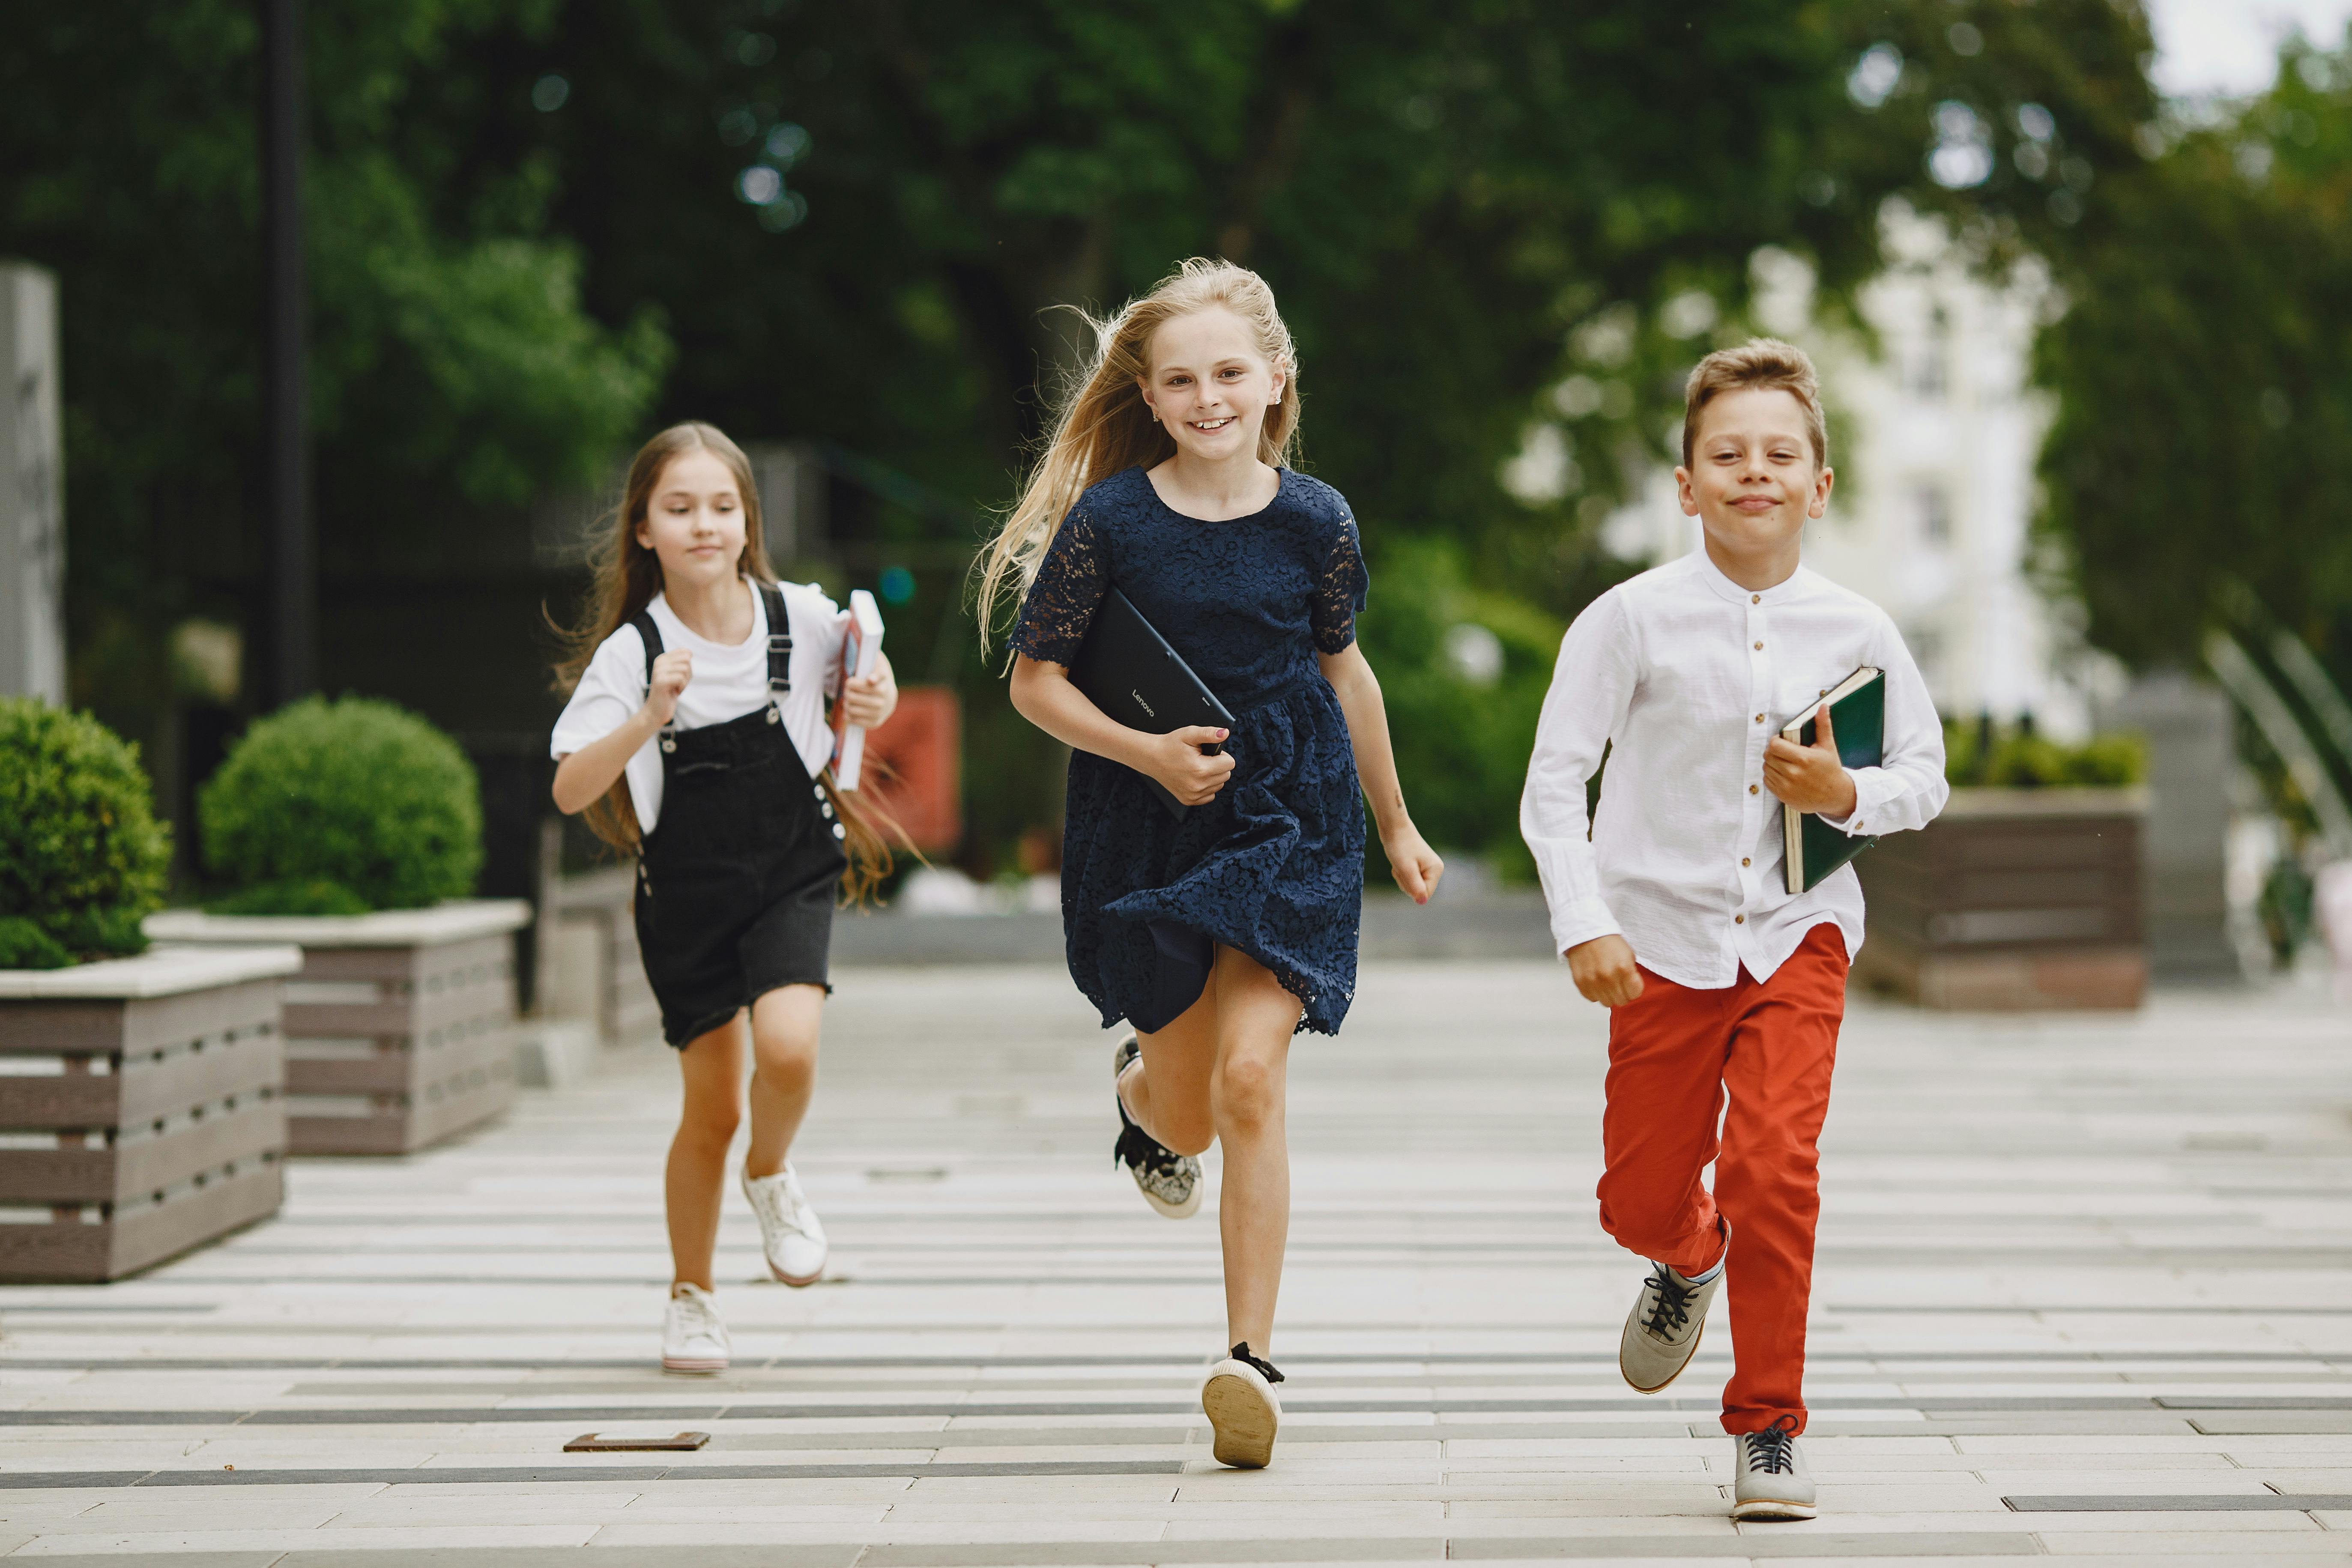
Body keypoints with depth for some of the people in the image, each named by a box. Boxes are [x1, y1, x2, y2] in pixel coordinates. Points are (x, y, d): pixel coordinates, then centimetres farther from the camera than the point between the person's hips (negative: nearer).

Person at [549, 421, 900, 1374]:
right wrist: (649, 718, -35)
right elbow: (570, 791, -21)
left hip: (792, 875, 1)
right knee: (711, 1109, 5)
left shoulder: (800, 617, -8)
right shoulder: (630, 652, -14)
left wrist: (873, 700, -9)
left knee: (787, 1046, -24)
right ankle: (690, 1296, 27)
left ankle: (772, 1177, 9)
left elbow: (864, 678, 14)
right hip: (686, 894, 0)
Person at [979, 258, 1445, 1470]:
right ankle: (1141, 1090, 50)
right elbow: (1035, 681, -3)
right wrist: (1147, 752, -19)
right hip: (1146, 835, 0)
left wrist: (1395, 825, 22)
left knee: (1251, 1077, -16)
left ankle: (1251, 1356, -10)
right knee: (1188, 1116, 9)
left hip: (1289, 825, 0)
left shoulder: (1315, 522, -3)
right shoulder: (1107, 521, -9)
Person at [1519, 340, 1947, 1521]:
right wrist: (1583, 925, -14)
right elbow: (1554, 780, -5)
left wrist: (1847, 796, -12)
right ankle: (1689, 1259, 46)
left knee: (1774, 1170, -13)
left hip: (1796, 934, 0)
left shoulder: (1855, 632, -2)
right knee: (1642, 1197, 7)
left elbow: (1925, 778, 9)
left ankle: (1768, 1425, 2)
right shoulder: (1633, 620, -8)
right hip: (1664, 937, 0)